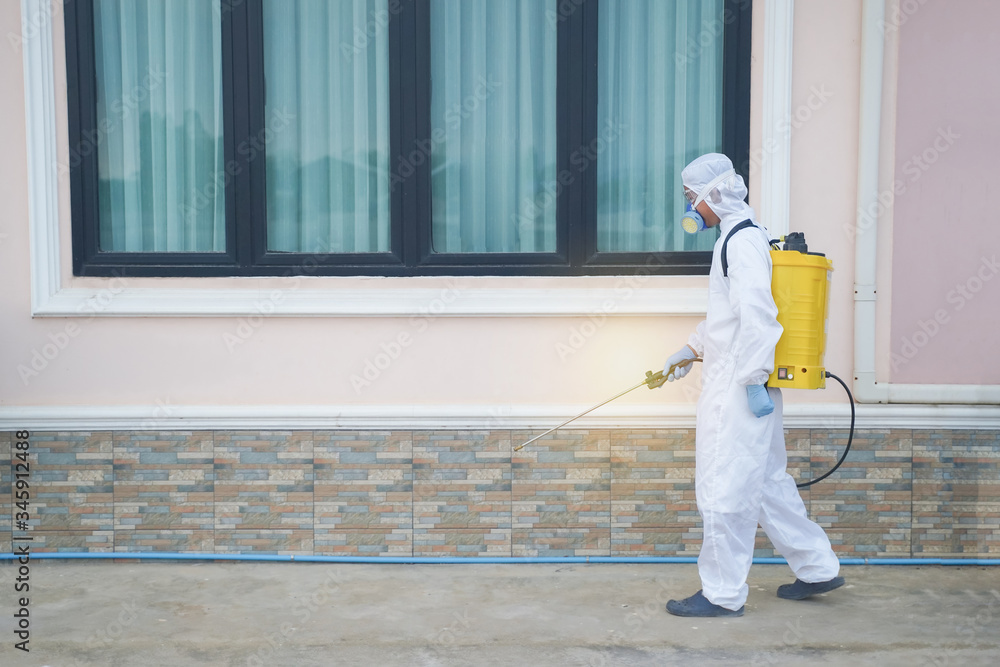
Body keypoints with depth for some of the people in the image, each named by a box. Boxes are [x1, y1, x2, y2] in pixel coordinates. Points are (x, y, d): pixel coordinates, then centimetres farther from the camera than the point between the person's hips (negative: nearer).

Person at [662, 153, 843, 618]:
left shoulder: (743, 240, -15)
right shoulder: (738, 236, 17)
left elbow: (757, 315, -23)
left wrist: (753, 379, -23)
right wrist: (692, 349, 24)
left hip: (737, 386, -11)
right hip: (734, 381, 11)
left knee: (724, 487, -3)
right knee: (766, 480, 18)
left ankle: (723, 594, 6)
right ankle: (817, 568, 28)